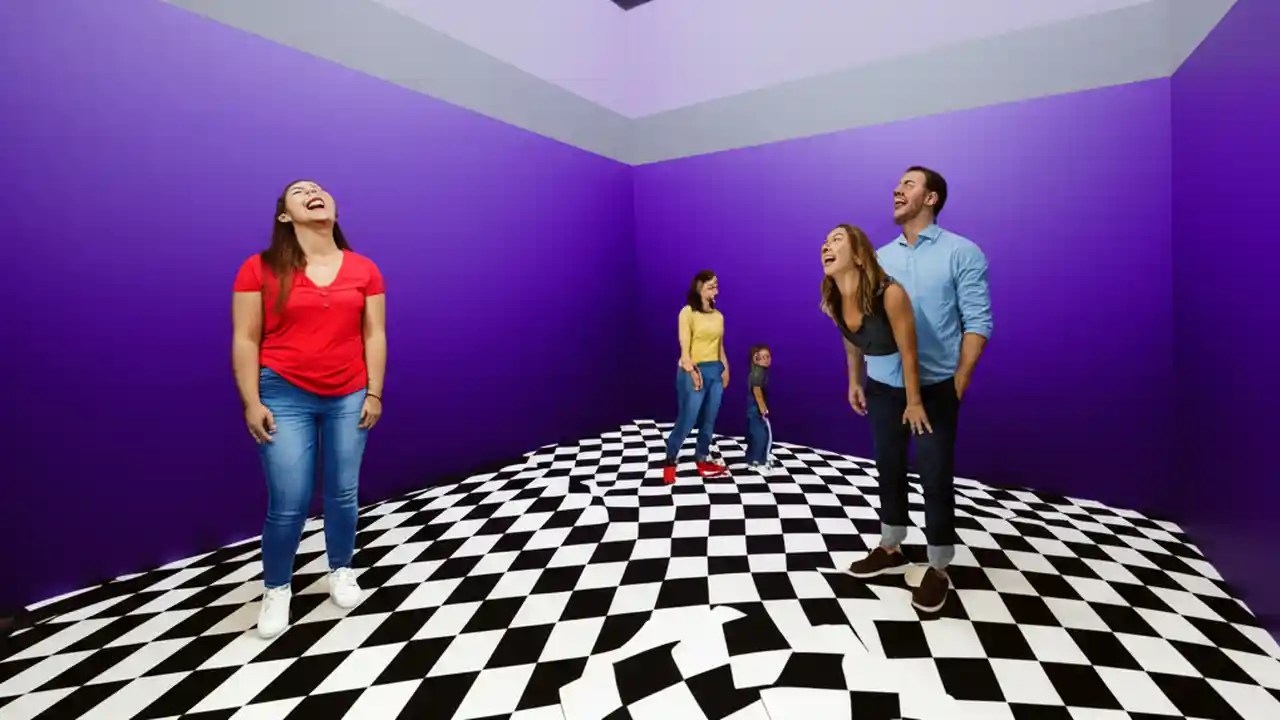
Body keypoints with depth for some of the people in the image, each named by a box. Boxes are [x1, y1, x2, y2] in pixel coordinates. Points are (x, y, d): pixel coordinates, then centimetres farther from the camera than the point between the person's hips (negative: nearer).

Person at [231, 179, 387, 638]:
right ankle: (276, 590, 24)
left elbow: (374, 335, 2)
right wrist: (252, 402, -7)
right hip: (285, 397, -2)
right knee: (288, 505, 0)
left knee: (344, 494, 10)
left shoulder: (364, 269, 1)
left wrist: (374, 393, 0)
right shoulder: (260, 269, -4)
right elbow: (245, 340, -3)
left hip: (348, 397, 2)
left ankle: (341, 572, 32)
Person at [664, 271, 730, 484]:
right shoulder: (688, 312, -6)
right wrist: (693, 372, -19)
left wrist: (725, 368, 5)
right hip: (694, 371, -6)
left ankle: (702, 461, 20)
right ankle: (670, 461, 14)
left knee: (709, 420, 9)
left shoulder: (718, 315, 13)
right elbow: (684, 346, -12)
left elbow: (720, 346, 16)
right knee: (687, 420, -3)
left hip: (715, 371, 6)